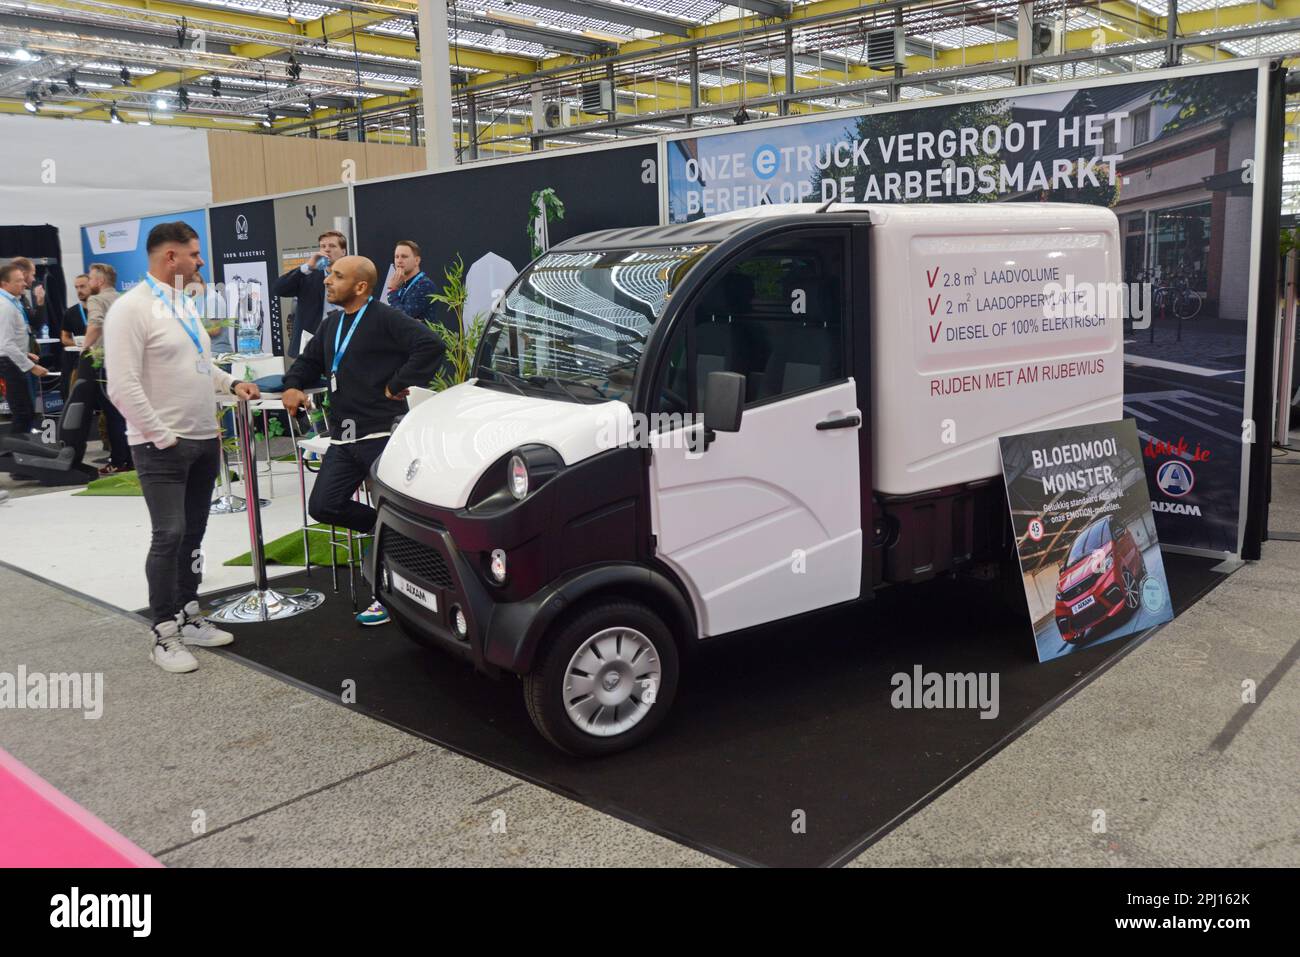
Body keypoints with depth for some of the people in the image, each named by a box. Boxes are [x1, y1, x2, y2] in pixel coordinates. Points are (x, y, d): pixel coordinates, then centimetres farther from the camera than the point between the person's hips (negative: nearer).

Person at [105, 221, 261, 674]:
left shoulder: (184, 304, 13)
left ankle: (187, 618, 23)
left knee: (192, 536, 12)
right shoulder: (131, 308, -13)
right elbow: (123, 387, -18)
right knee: (169, 536, -7)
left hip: (204, 439, 8)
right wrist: (162, 437, -16)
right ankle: (163, 635, 2)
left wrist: (232, 384, 10)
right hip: (162, 446, -8)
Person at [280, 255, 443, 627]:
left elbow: (431, 345, -23)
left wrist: (397, 385, -18)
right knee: (322, 506, 2)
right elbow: (309, 361, 32)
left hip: (383, 433, -8)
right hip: (344, 437, 8)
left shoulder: (385, 319, -10)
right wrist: (293, 386, 12)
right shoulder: (332, 324, 18)